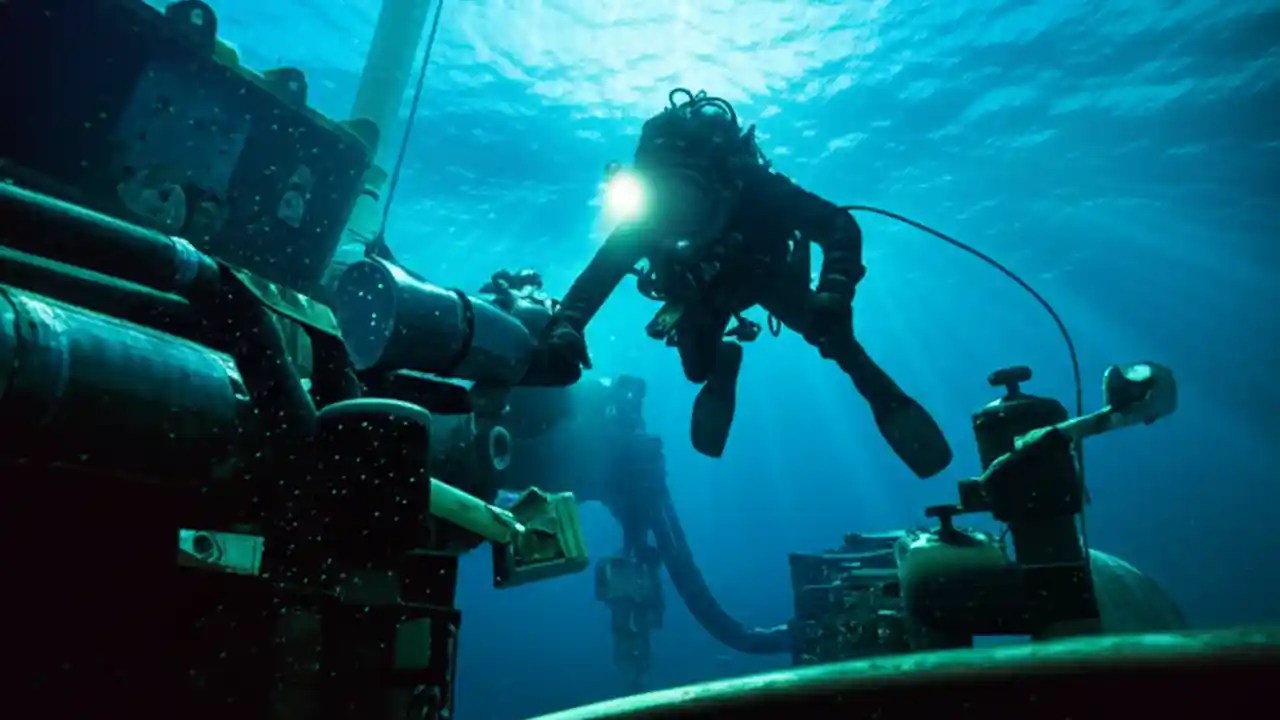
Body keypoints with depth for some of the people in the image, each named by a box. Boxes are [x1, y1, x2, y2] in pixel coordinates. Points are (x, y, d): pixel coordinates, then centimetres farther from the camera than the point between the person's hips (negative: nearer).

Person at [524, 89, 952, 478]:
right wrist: (561, 331, -57)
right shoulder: (648, 214, -34)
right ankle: (724, 368, 31)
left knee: (824, 323, -23)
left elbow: (839, 227, -44)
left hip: (766, 270, -2)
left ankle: (881, 394, 0)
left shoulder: (747, 183, -41)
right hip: (705, 288, 2)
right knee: (698, 368, -5)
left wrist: (835, 296, -63)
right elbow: (599, 274, -37)